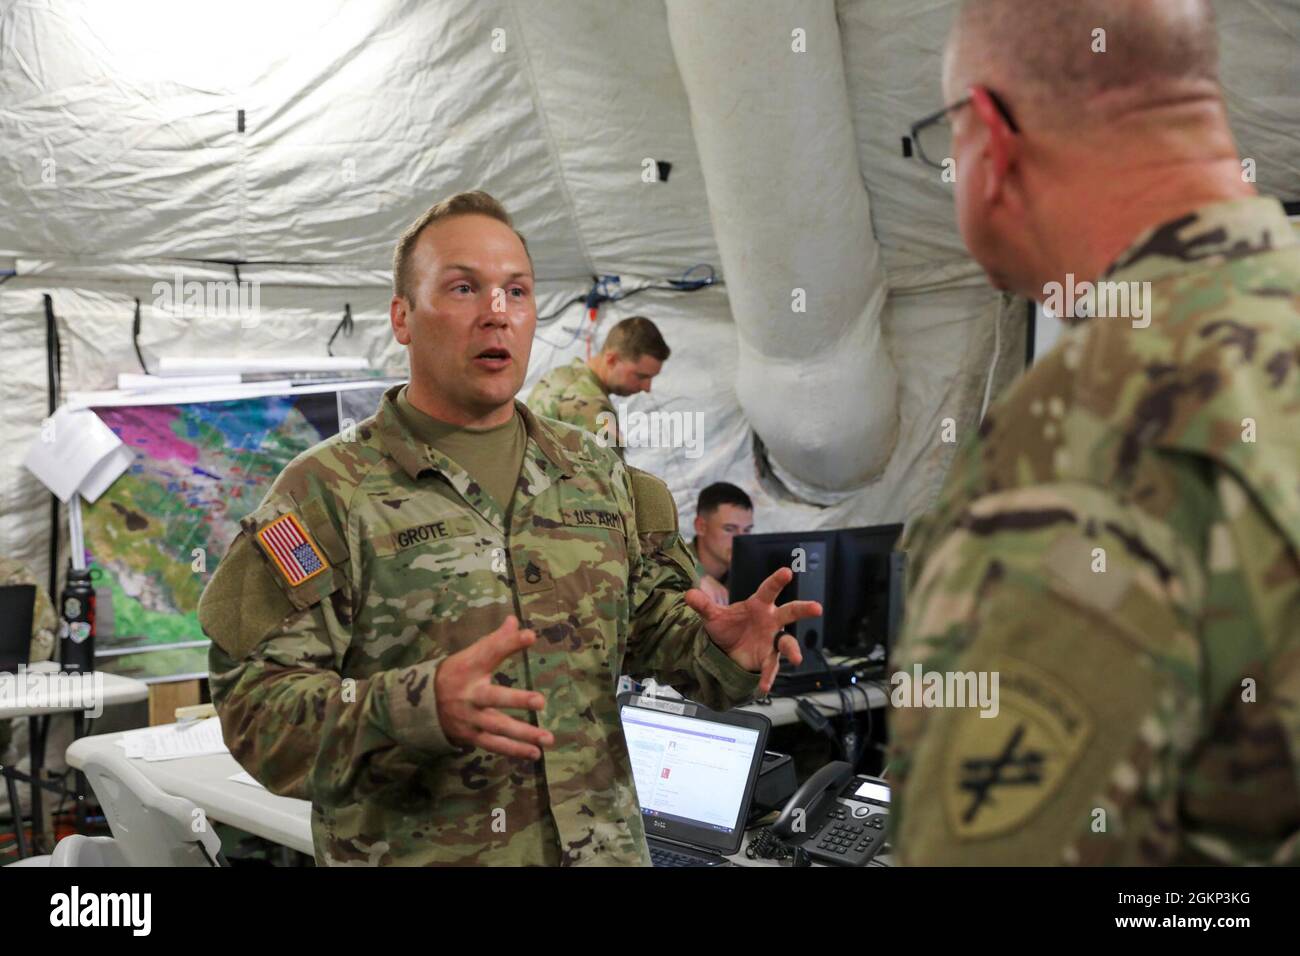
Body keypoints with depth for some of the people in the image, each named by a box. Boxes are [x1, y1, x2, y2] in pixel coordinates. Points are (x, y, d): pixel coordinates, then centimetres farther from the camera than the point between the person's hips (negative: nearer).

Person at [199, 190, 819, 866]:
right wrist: (421, 706, -32)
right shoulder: (327, 491, -10)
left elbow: (652, 619, 12)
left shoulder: (598, 473, 7)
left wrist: (720, 650, -10)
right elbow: (255, 706, -16)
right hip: (415, 853, -4)